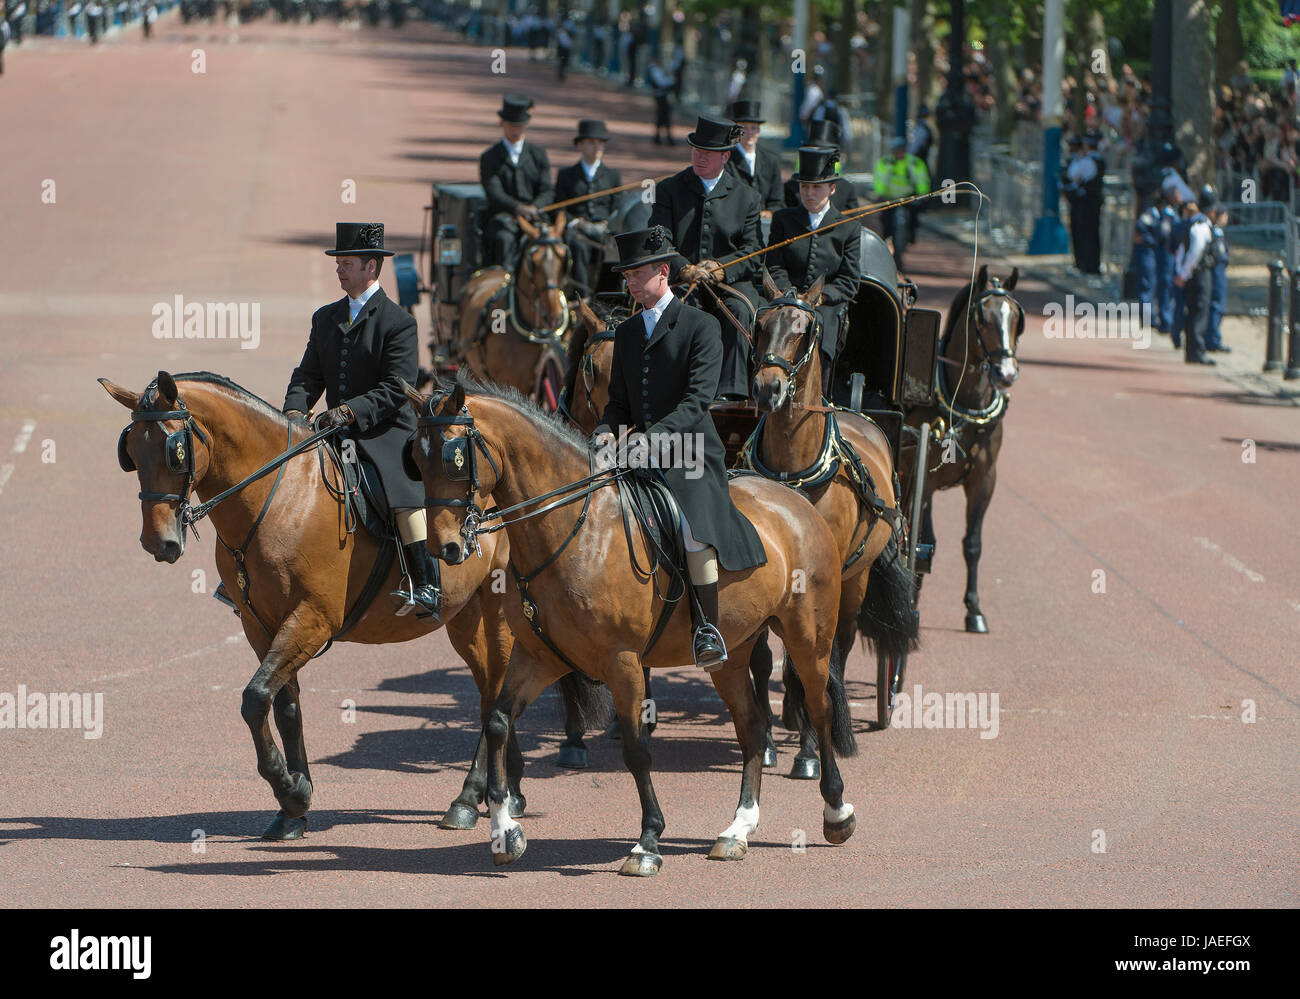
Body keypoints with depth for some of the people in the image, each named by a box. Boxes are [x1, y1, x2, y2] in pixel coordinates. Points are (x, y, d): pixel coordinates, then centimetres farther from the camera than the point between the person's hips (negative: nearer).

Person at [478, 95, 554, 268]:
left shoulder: (538, 154, 16)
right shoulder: (489, 157, 8)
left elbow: (547, 191, 8)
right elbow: (494, 192, -7)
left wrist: (534, 207, -16)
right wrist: (518, 208, -26)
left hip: (534, 219, 2)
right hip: (502, 217, -2)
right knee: (505, 239, -35)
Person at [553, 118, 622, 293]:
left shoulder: (613, 176, 22)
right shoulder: (566, 175, 19)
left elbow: (618, 210, 14)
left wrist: (605, 224, -7)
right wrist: (575, 222, -8)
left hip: (603, 231, 1)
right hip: (575, 232, -1)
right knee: (580, 248, -37)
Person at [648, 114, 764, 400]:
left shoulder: (747, 198, 14)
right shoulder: (668, 190, 13)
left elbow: (752, 253, 6)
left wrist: (721, 269, -14)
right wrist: (685, 270, -18)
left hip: (730, 282, 1)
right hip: (681, 281, -1)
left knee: (739, 311, -32)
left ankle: (731, 391, -38)